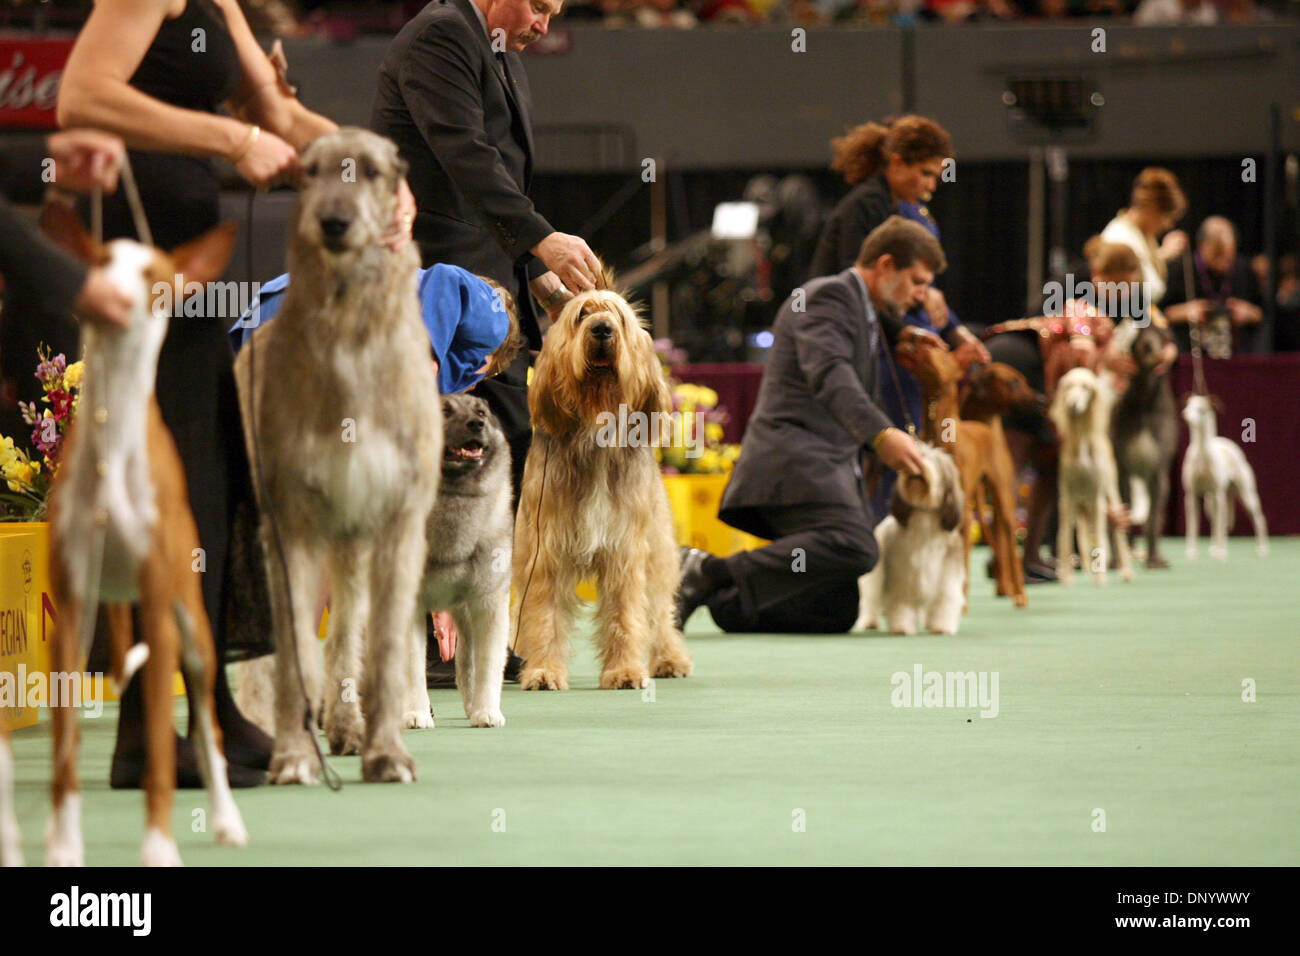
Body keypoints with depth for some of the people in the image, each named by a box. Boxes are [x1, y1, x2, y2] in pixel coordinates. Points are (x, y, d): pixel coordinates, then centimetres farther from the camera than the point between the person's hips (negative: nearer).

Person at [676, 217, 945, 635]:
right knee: (852, 547, -34)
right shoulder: (826, 297, -5)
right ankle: (709, 575, -29)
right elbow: (829, 374, -24)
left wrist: (898, 330, 32)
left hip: (831, 467, 10)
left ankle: (718, 597, 4)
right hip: (796, 457, -10)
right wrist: (881, 434, -40)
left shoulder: (861, 306, 26)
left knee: (836, 614, -2)